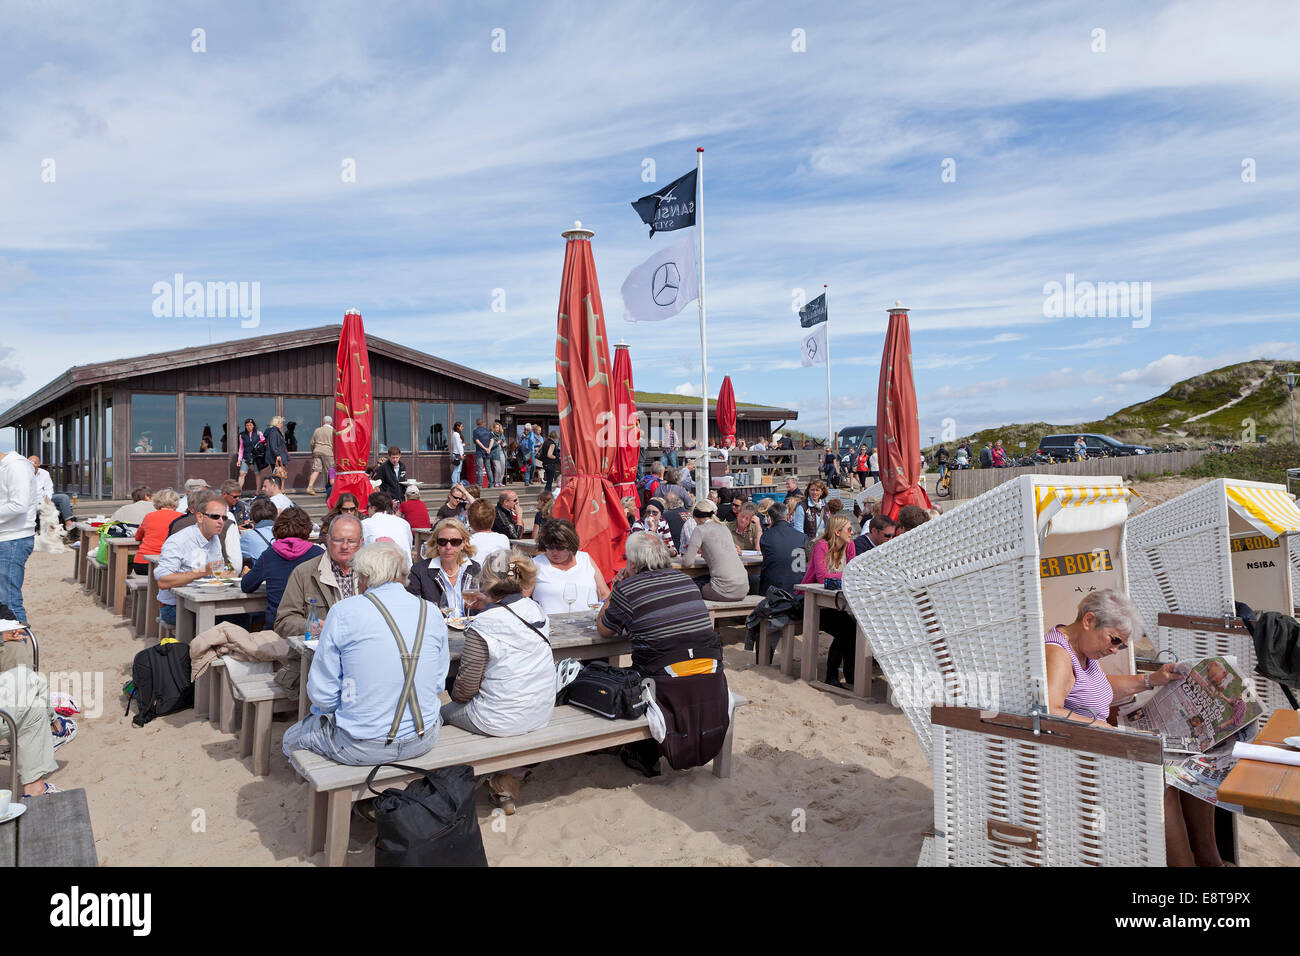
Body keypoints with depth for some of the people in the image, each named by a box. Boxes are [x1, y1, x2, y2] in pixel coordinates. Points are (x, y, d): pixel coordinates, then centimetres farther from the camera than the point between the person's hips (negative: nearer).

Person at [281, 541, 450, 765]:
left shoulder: (343, 612, -9)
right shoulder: (433, 614, 0)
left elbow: (321, 694, -6)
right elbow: (438, 685, 8)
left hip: (361, 748, -4)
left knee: (292, 738, 22)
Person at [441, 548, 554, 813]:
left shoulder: (483, 625, -19)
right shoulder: (538, 612, 0)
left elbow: (466, 688, -13)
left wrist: (456, 695, 11)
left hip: (501, 720, -6)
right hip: (541, 713, 6)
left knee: (444, 712, 16)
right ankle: (508, 784, 27)